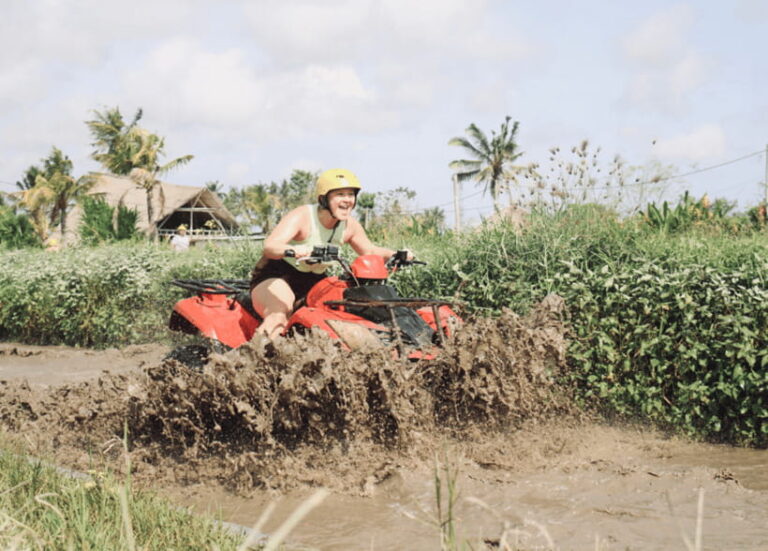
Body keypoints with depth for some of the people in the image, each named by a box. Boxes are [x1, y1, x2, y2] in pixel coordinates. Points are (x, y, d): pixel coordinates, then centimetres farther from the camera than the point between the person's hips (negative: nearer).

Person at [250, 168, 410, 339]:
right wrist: (293, 250, -60)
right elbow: (270, 246, -37)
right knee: (279, 316, -35)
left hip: (313, 281, 7)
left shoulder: (350, 226, -3)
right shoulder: (301, 216, -23)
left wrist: (395, 255, -9)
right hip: (276, 276, -7)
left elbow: (370, 251, 12)